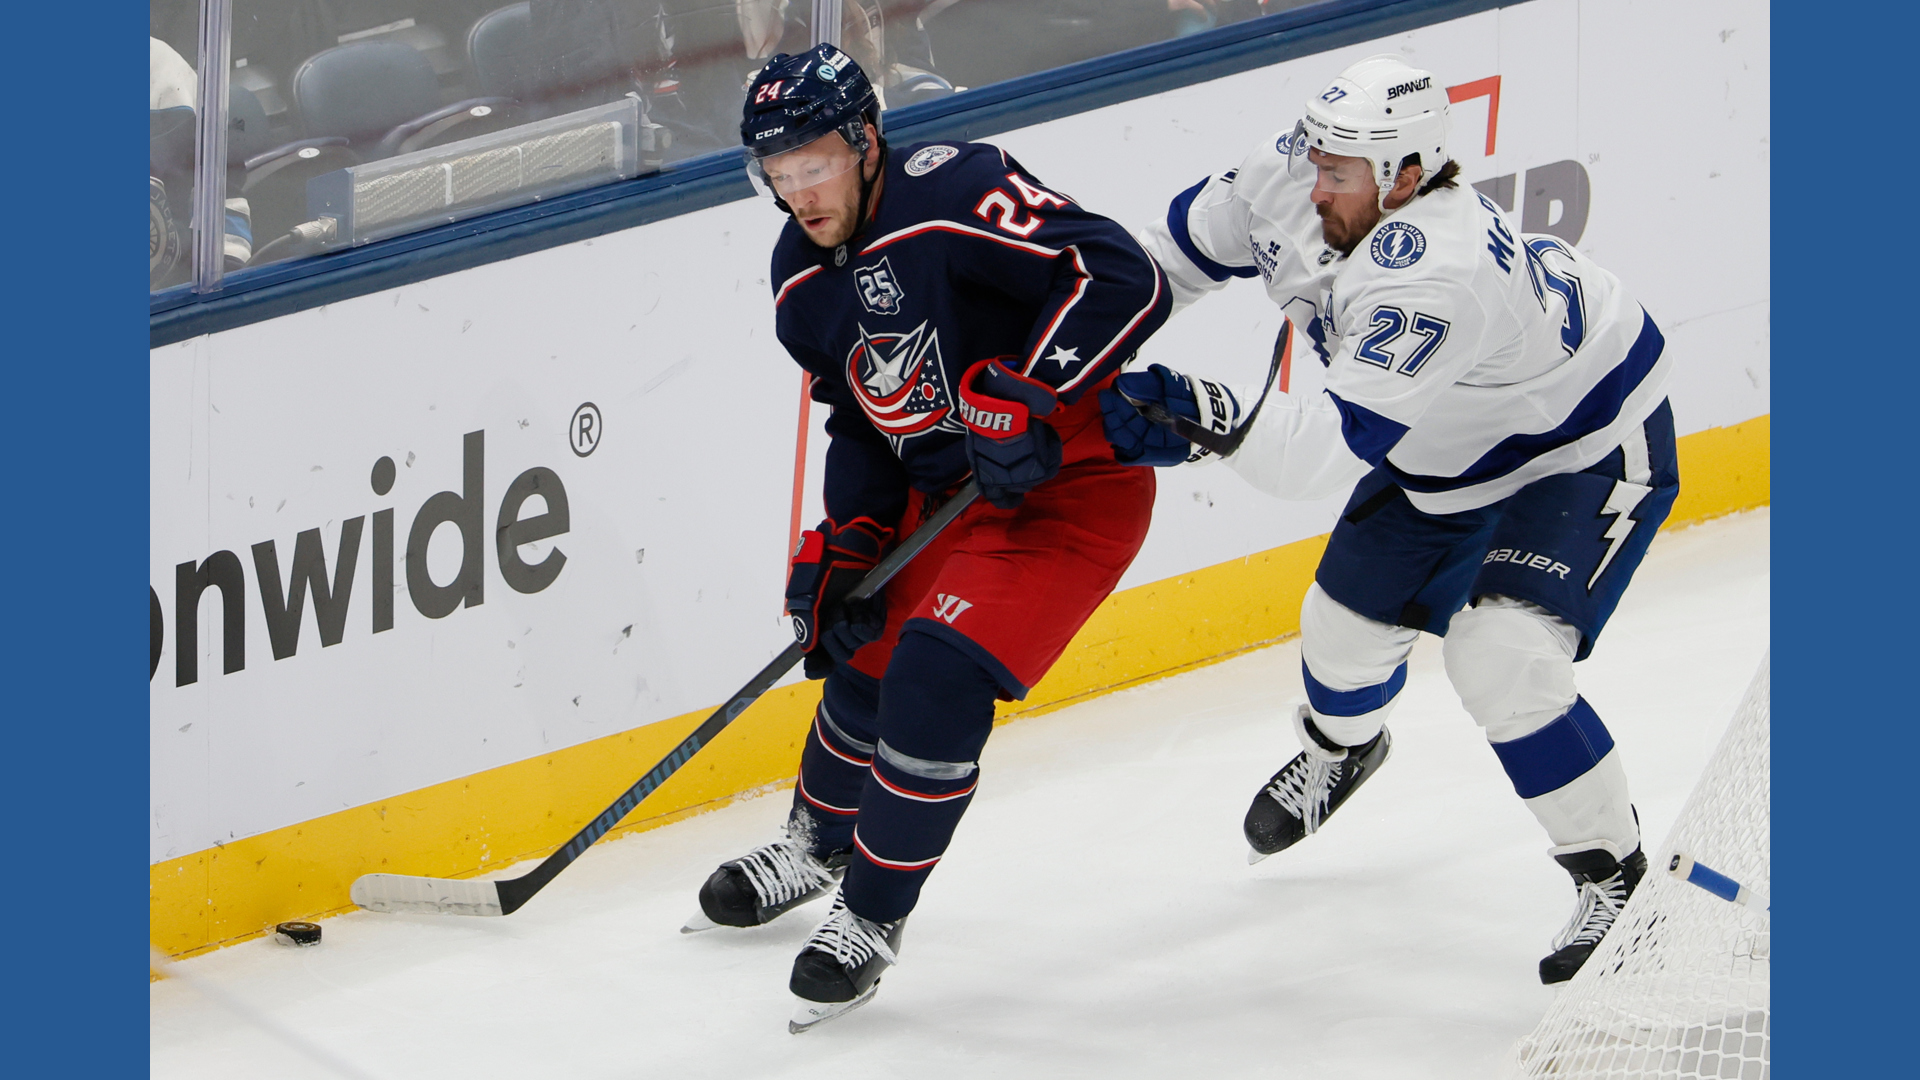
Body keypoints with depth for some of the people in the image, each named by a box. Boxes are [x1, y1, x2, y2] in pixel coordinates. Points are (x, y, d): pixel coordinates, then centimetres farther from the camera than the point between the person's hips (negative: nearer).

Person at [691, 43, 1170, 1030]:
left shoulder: (953, 195, -25)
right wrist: (842, 549, 3)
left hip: (1073, 480, -8)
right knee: (864, 658, 17)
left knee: (939, 673, -18)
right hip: (943, 493, 8)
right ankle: (817, 844, 48)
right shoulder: (804, 283, 2)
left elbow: (1125, 279, -32)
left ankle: (874, 915, -1)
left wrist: (1031, 395, -35)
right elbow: (860, 424, 14)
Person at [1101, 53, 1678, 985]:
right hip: (1447, 446, 9)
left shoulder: (1436, 277, -43)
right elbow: (1184, 247, 2)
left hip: (1587, 446, -8)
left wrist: (1213, 418, -60)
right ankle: (1340, 748, 53)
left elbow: (1333, 449, -48)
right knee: (1346, 624, 16)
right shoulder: (1287, 178, -19)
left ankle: (1617, 877, -5)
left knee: (1500, 657, -25)